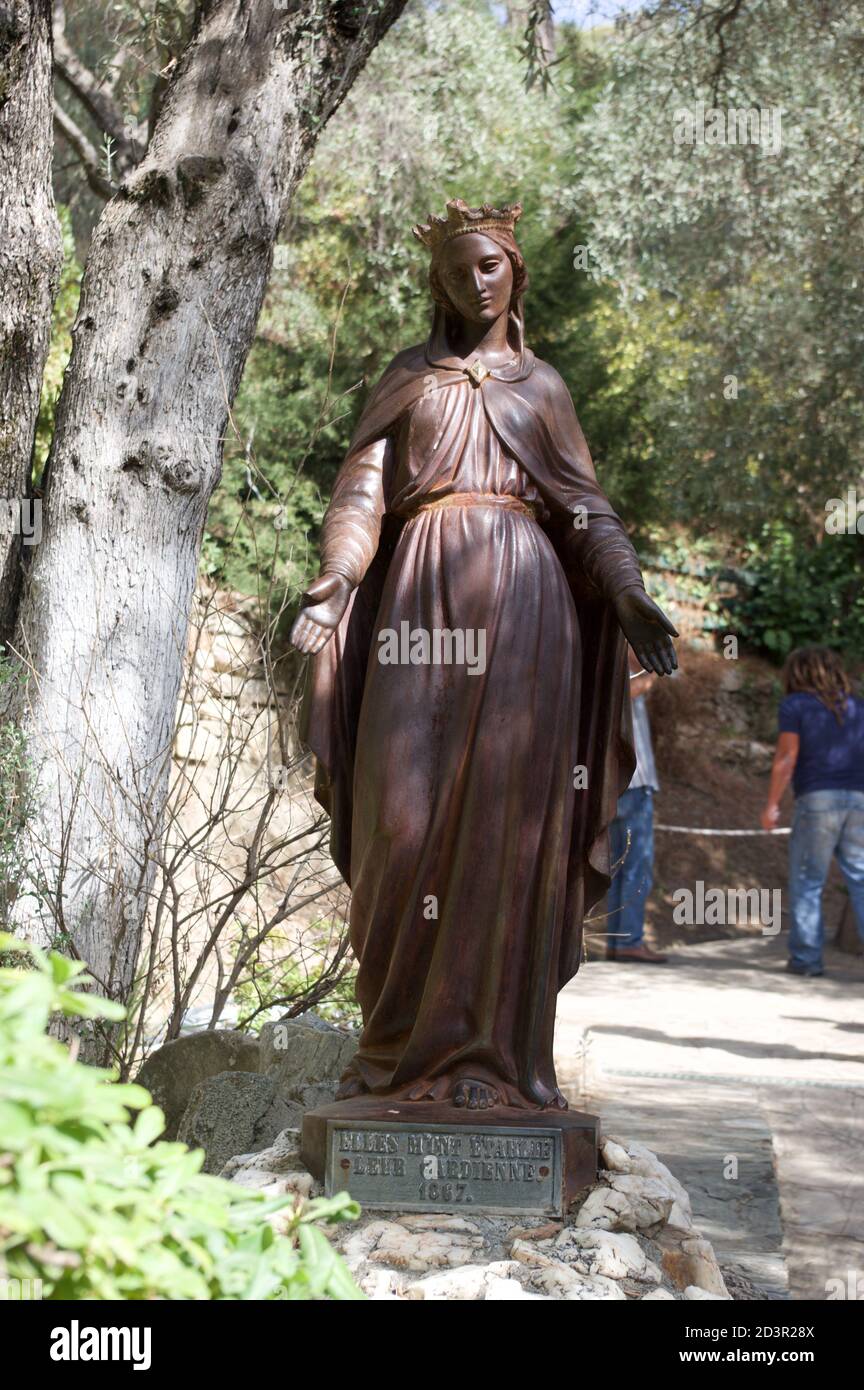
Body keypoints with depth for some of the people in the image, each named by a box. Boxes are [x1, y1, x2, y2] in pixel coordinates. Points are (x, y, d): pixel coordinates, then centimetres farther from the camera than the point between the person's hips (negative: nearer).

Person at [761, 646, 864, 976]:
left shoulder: (795, 705, 3)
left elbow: (787, 757, -5)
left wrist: (771, 804, -3)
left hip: (817, 799, -4)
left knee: (806, 882, 4)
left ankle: (806, 957, 3)